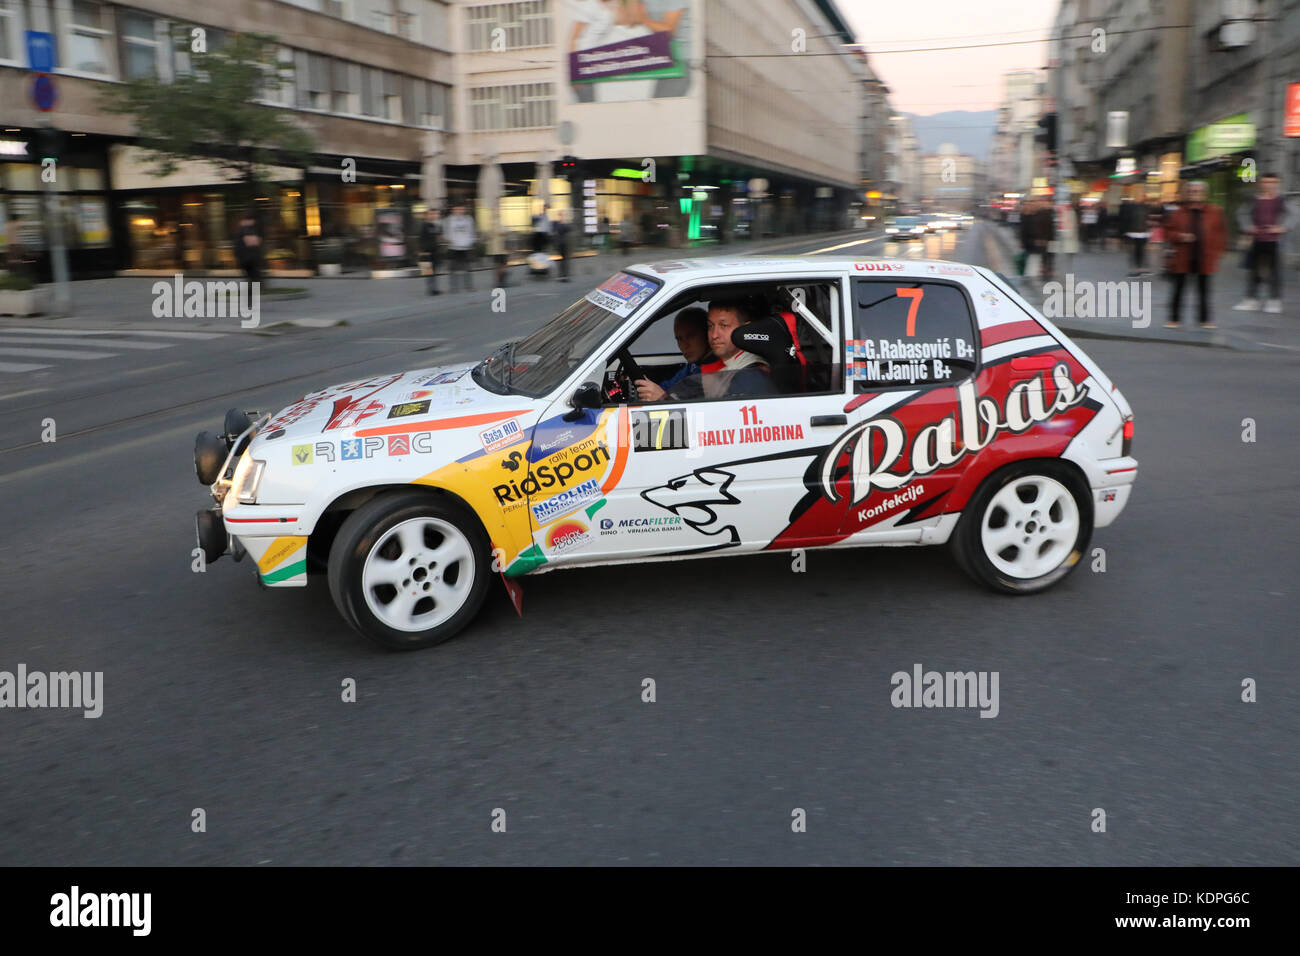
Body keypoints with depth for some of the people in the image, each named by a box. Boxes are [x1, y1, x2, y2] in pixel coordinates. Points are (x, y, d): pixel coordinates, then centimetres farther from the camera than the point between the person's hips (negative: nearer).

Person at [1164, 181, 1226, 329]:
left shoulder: (1214, 212, 4)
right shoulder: (1178, 212, 1)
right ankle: (1173, 319, 12)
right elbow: (1168, 232, 5)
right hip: (1182, 258, 0)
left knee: (1203, 289, 7)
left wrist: (1216, 250, -1)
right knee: (1178, 289, 5)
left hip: (1204, 258, 1)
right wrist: (1179, 236, -13)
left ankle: (1205, 320, 15)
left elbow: (1221, 232, 8)